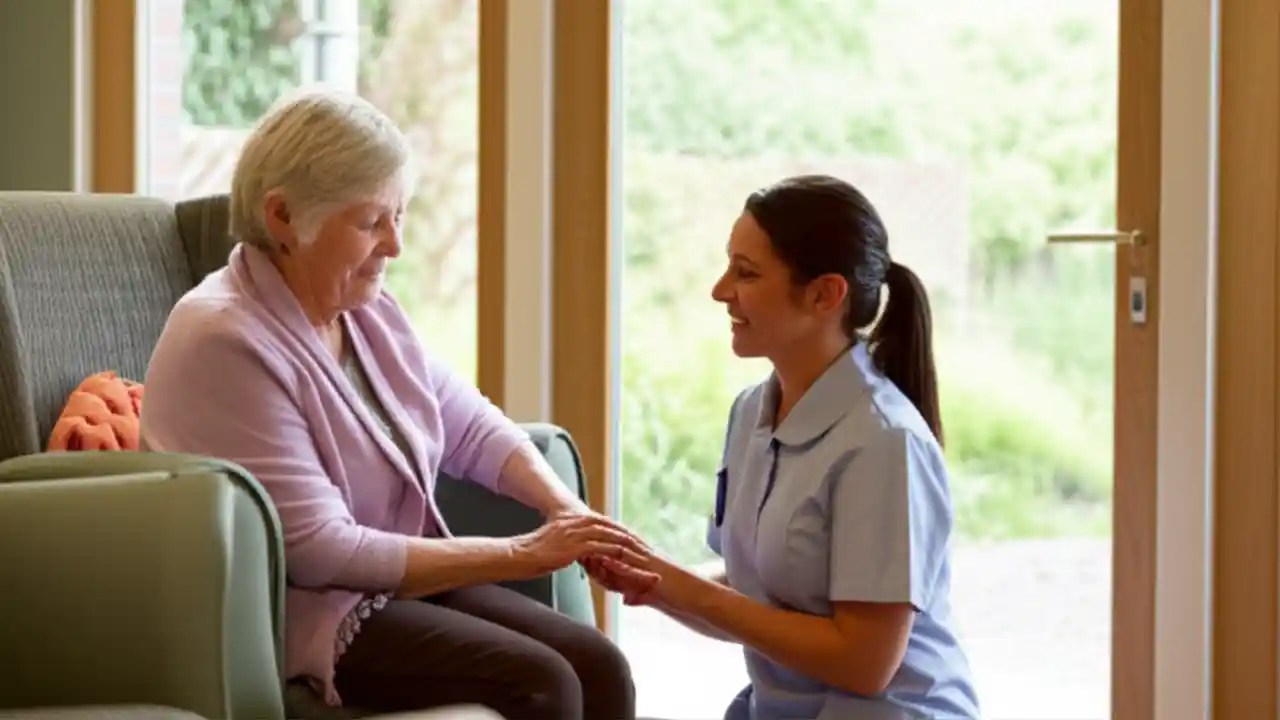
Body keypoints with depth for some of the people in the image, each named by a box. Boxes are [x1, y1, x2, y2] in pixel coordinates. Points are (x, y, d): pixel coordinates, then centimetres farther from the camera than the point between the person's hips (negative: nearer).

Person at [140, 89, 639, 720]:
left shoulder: (366, 311, 6)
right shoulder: (227, 343, -21)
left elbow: (470, 428, 16)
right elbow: (317, 551, -24)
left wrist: (564, 508, -6)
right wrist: (521, 554, -20)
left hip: (402, 583, 8)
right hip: (293, 618, -8)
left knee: (598, 666, -12)